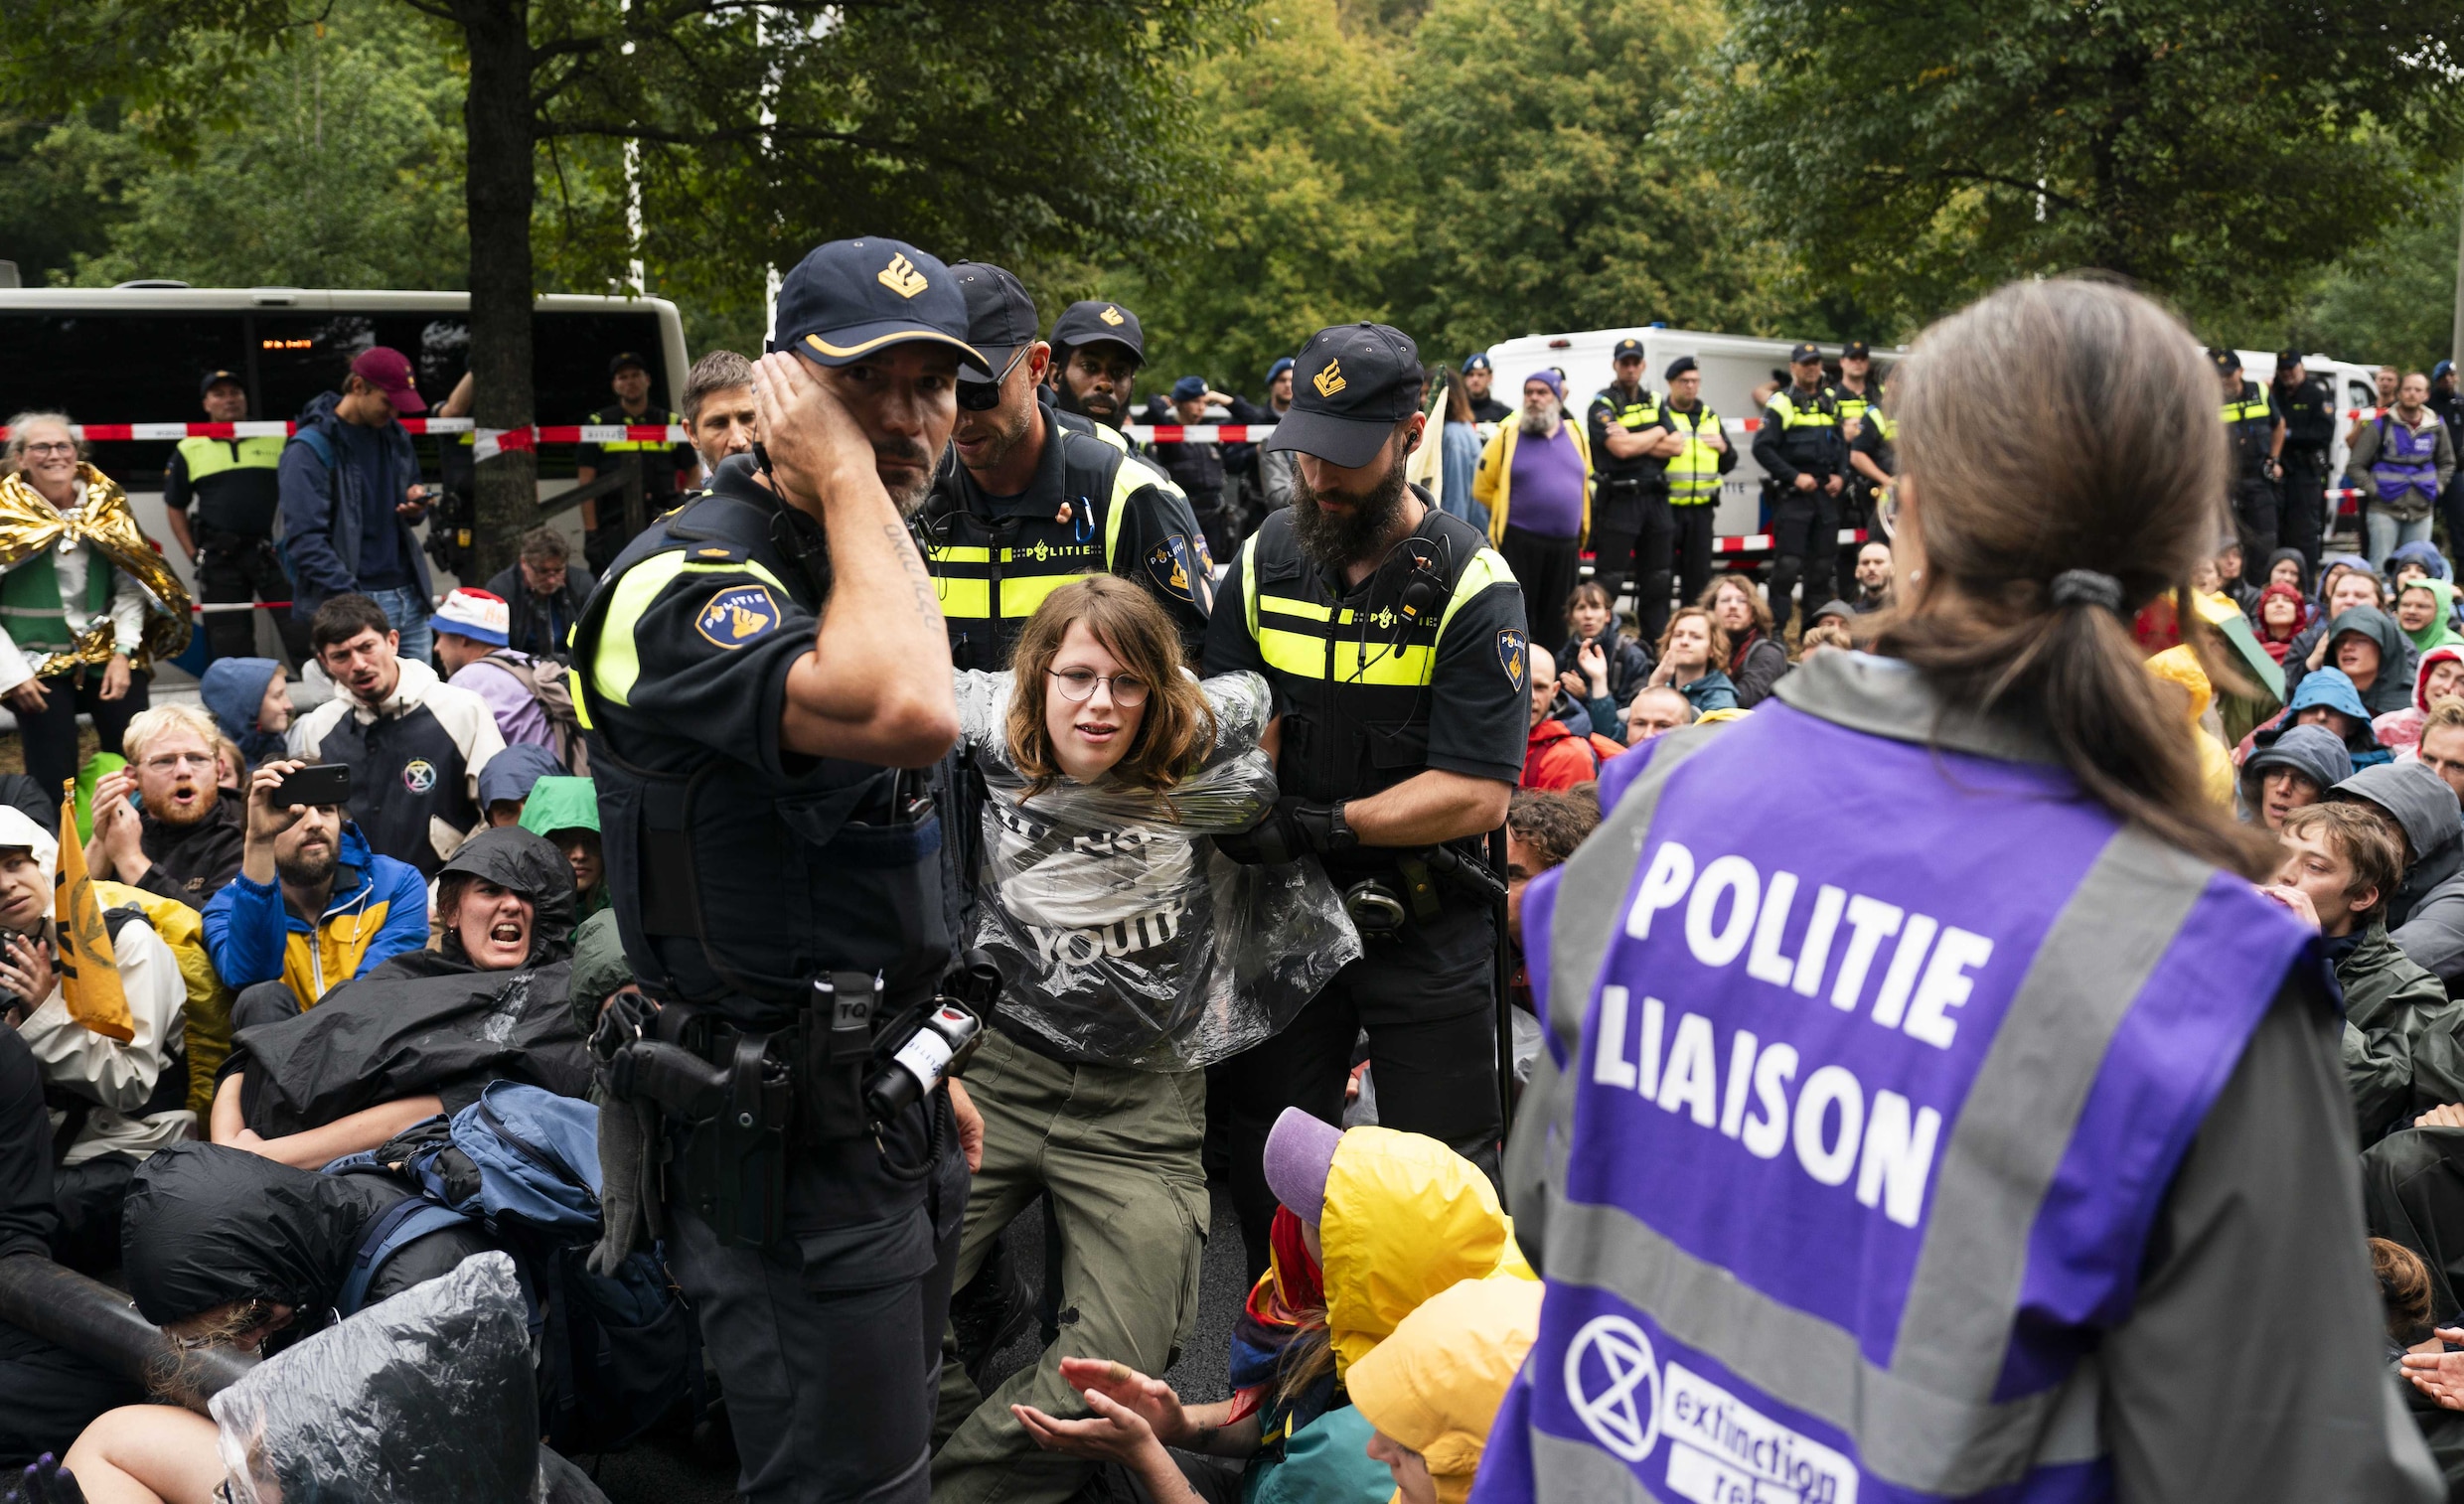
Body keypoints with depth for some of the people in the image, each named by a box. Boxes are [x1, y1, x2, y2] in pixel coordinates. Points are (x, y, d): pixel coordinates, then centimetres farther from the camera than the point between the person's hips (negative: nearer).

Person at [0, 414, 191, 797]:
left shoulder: (106, 505, 4)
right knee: (54, 785, 0)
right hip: (38, 667, -2)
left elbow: (133, 582, 3)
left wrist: (123, 652, -8)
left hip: (109, 660, 2)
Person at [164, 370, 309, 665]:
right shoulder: (189, 450, 6)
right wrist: (194, 555, 5)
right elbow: (175, 507, 13)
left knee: (300, 629, -6)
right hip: (219, 560, 1)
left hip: (272, 552, -1)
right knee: (230, 646, 7)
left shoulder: (276, 440, 6)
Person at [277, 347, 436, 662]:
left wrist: (417, 504, 1)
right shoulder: (309, 449, -8)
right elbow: (305, 541, -14)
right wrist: (354, 603, -22)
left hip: (410, 600, 7)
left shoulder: (396, 437, 14)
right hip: (350, 609, -7)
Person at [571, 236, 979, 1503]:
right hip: (784, 1131, -10)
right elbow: (908, 716, -41)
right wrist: (844, 475, -28)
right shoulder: (688, 581, -20)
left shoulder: (856, 567, 13)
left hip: (881, 1102, 10)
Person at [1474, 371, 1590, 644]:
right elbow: (1482, 489, 0)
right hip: (1519, 544, -4)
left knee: (1556, 623, 11)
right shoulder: (1507, 436, -2)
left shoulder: (1576, 436, 10)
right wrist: (1512, 511, 1)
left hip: (1566, 546, 4)